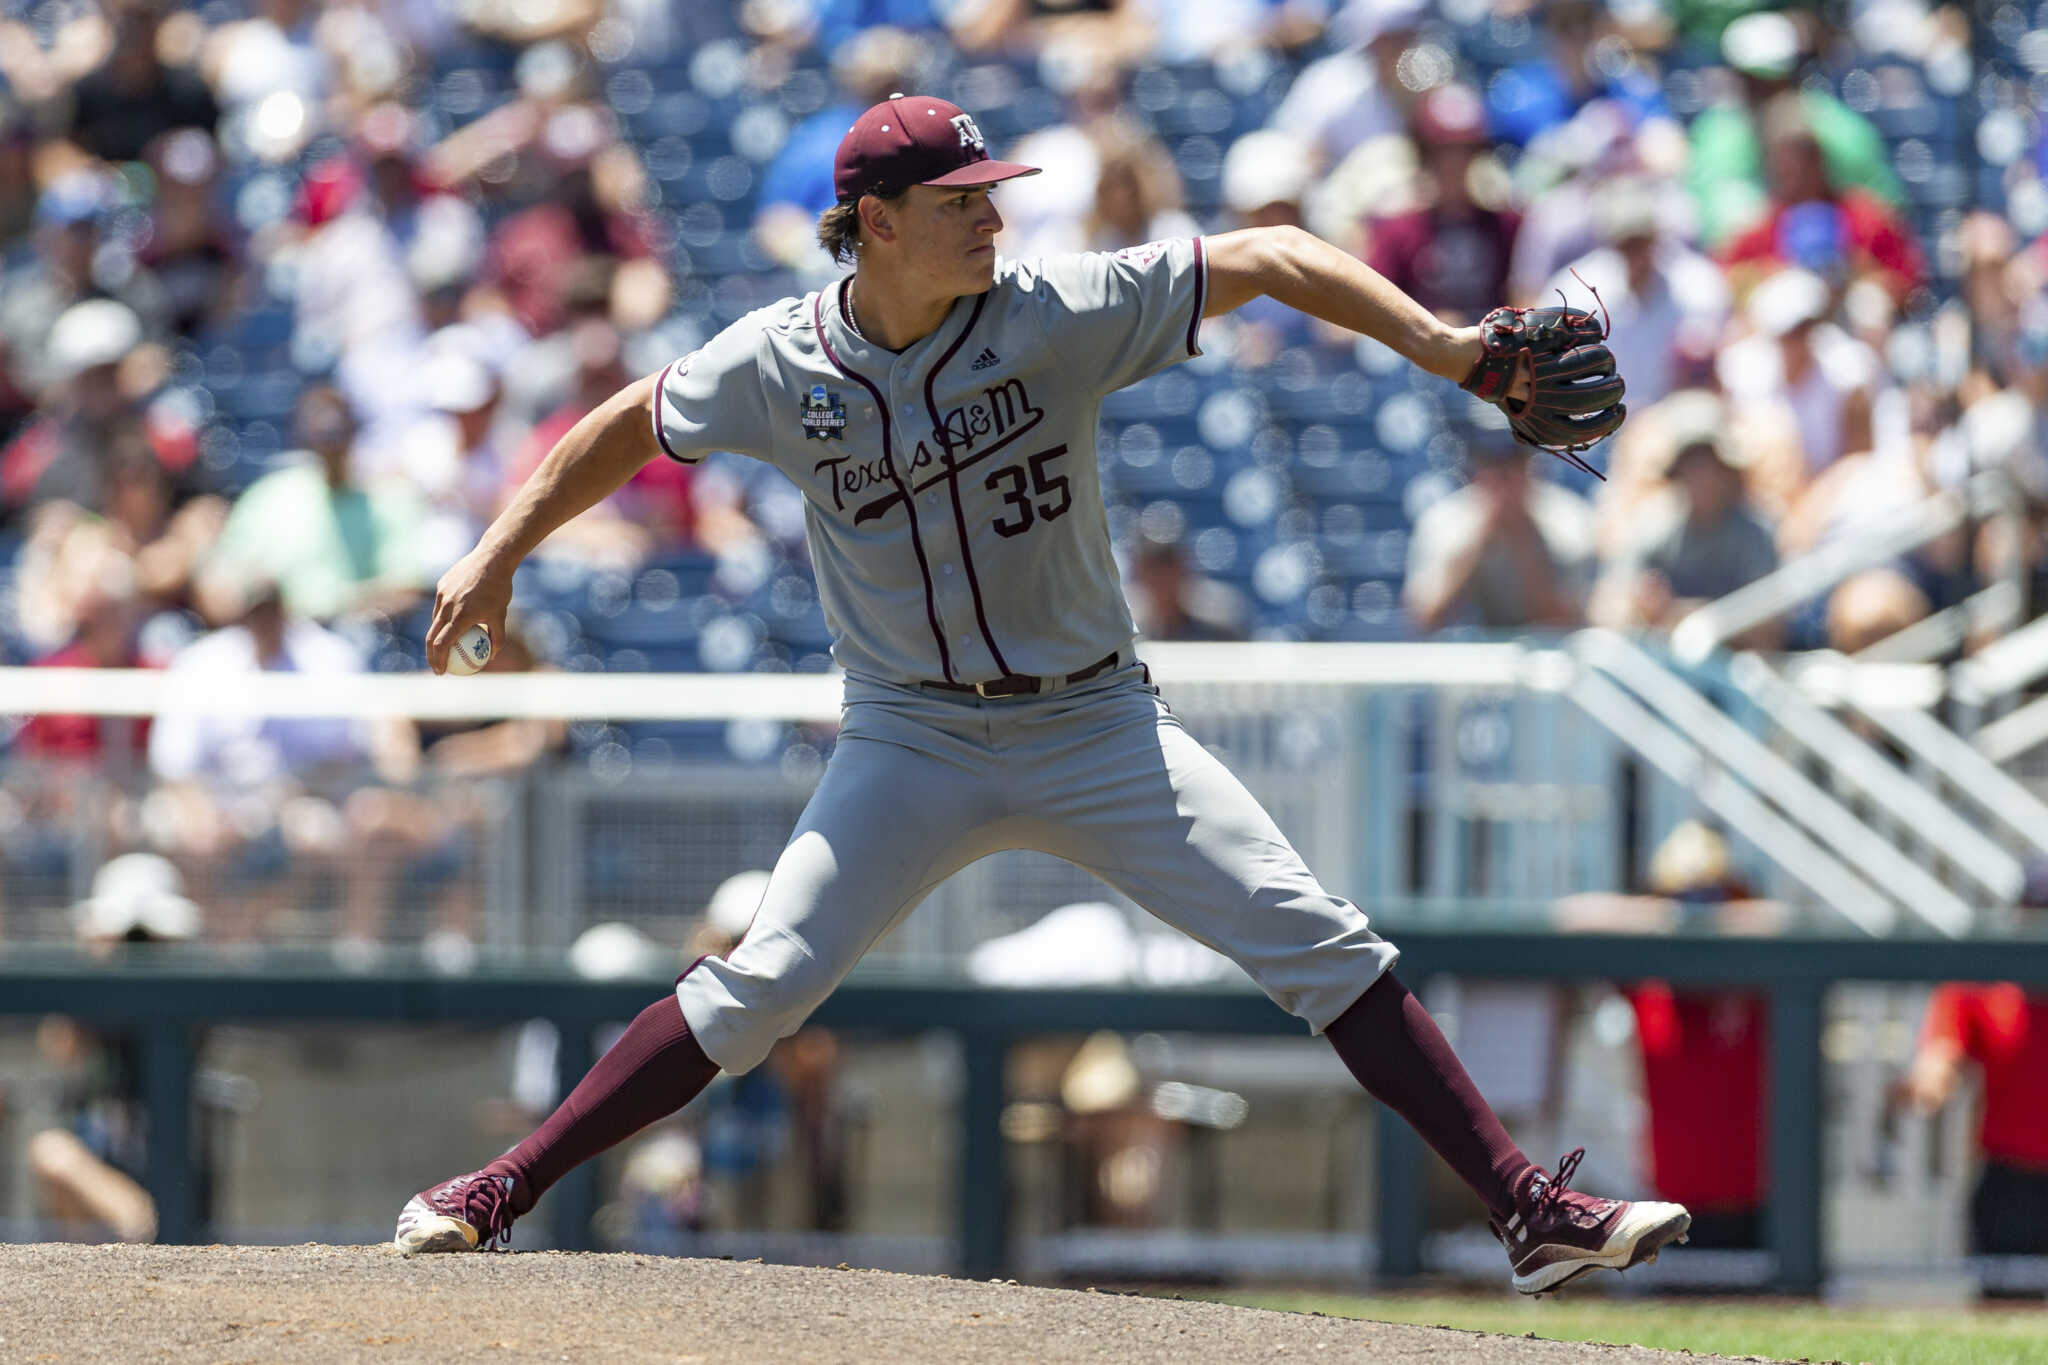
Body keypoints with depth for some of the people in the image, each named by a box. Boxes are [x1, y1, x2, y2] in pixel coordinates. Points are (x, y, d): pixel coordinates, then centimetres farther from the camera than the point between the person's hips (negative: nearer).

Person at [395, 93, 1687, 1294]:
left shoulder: (1059, 311, -12)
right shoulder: (780, 364, -7)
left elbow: (1266, 259, -12)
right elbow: (634, 423, 11)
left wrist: (1439, 344, -23)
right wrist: (499, 553, 9)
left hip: (1096, 723, 0)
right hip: (913, 739, 0)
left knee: (1321, 944, -10)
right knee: (759, 987, -12)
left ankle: (1531, 1209, -8)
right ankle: (498, 1195, -2)